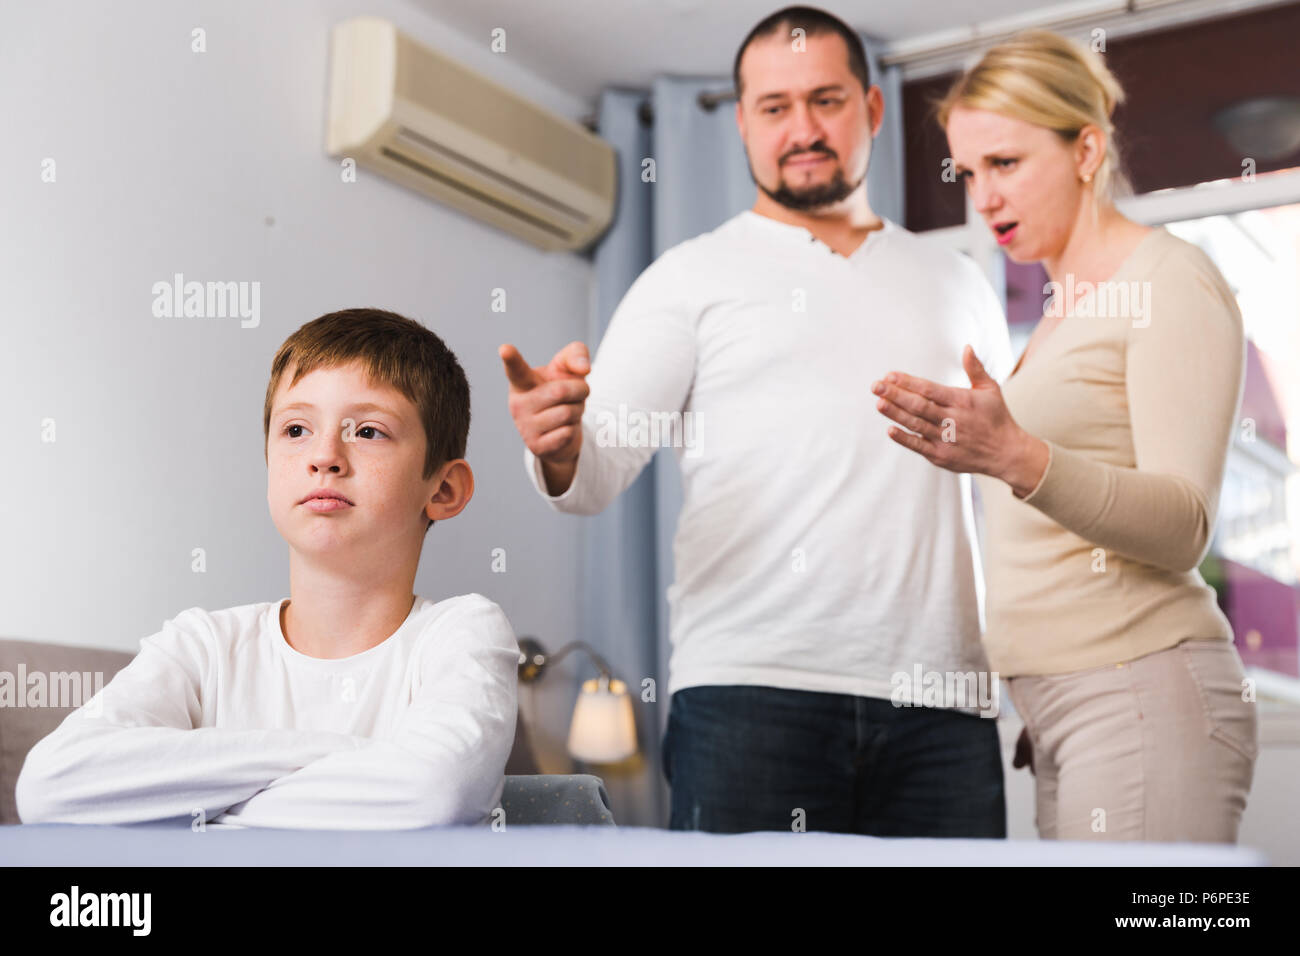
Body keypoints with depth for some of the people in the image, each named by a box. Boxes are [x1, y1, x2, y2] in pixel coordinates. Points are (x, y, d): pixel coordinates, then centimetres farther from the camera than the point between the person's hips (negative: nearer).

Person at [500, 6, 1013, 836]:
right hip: (750, 692, -3)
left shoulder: (957, 283, 20)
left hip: (941, 707, 3)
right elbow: (598, 471, -1)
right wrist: (558, 446, -25)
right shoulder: (692, 278, 9)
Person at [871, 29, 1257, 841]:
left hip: (1144, 698, -8)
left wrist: (1016, 458, -31)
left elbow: (1183, 527, -17)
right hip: (1063, 710, 8)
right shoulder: (1064, 312, 20)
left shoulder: (1171, 280, -4)